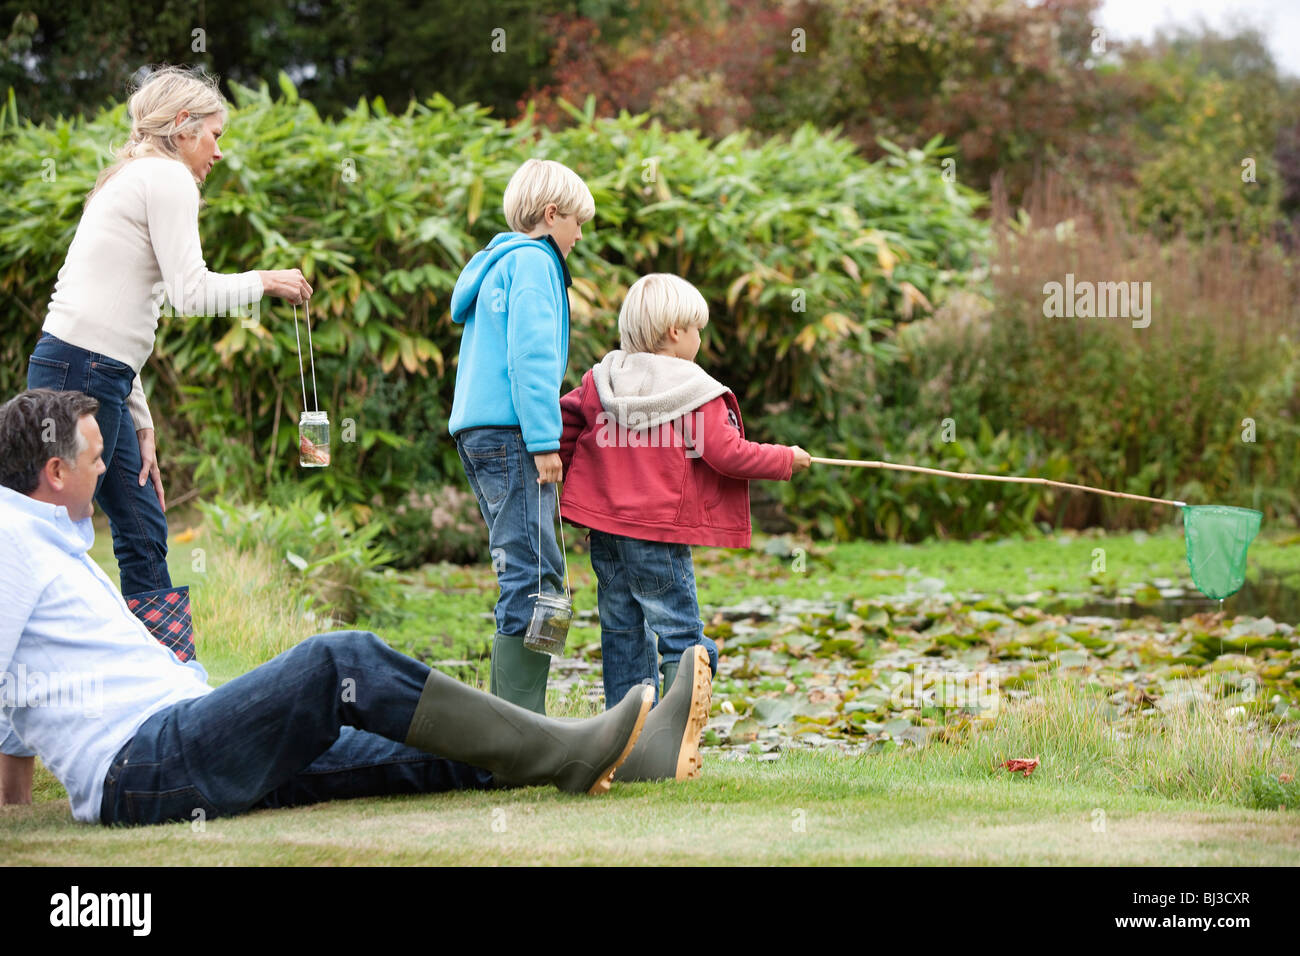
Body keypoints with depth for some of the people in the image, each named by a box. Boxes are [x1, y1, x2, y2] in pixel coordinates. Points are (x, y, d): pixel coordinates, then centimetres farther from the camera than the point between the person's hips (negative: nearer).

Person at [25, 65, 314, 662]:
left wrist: (140, 423, 17)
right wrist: (265, 282, 3)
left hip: (99, 376, 10)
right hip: (81, 374, -10)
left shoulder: (134, 179, 24)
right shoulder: (167, 177, -5)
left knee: (144, 532, 11)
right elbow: (192, 293, -14)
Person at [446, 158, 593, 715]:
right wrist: (544, 439, -17)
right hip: (508, 432, -10)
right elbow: (531, 355, -15)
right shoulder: (532, 262, -5)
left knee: (526, 576, 11)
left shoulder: (497, 264, 24)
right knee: (534, 576, -13)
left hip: (478, 431, 10)